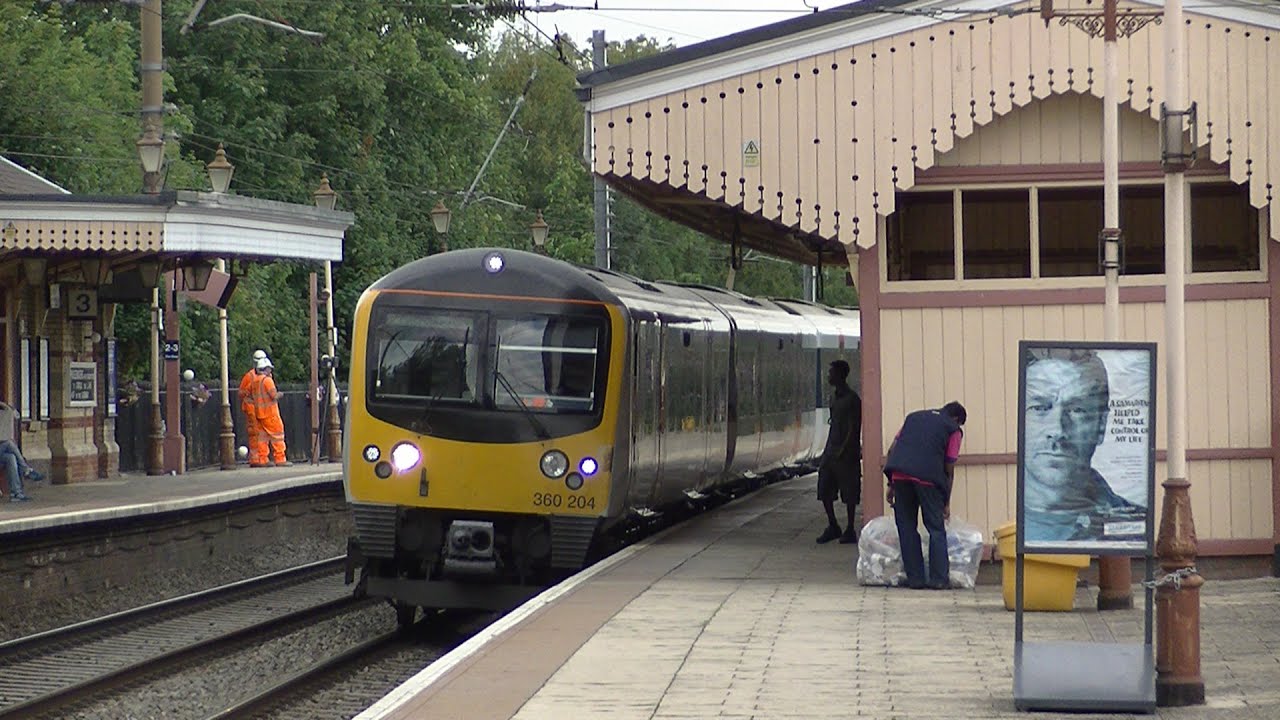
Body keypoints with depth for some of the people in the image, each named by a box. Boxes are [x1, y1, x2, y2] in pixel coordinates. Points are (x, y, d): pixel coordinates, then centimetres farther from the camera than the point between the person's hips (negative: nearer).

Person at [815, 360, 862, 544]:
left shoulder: (851, 399, -12)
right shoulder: (834, 396, 14)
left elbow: (853, 429, -15)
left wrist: (841, 451, -19)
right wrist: (827, 450, 17)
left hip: (846, 453, -8)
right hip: (831, 451, 8)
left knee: (849, 494, 0)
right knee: (824, 491, 6)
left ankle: (850, 531, 7)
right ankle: (833, 527, 17)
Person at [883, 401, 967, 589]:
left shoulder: (914, 417, 28)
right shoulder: (953, 430, 16)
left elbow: (892, 450, 20)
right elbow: (949, 469, 12)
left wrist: (891, 485, 22)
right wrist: (946, 502, 20)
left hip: (900, 473, 3)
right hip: (928, 476, -3)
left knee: (906, 527, 11)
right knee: (936, 528, 8)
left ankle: (915, 578, 10)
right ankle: (939, 579, 5)